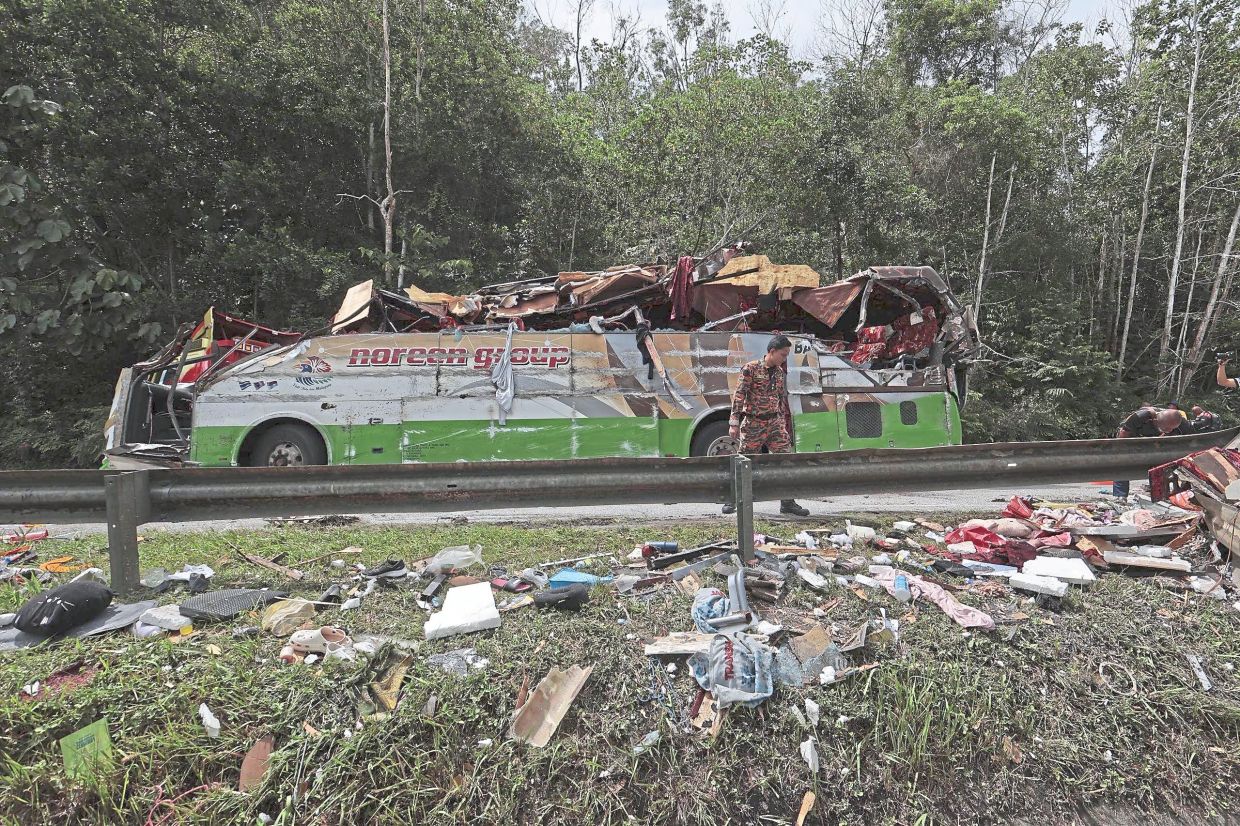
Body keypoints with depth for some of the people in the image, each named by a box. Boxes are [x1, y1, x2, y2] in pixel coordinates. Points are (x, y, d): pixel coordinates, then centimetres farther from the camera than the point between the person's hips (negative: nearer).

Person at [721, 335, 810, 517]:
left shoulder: (779, 372, 10)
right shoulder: (751, 368, -9)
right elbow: (739, 395, -12)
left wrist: (783, 423, 18)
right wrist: (734, 423, -16)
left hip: (775, 422, 5)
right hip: (753, 423, -5)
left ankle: (787, 503, 8)